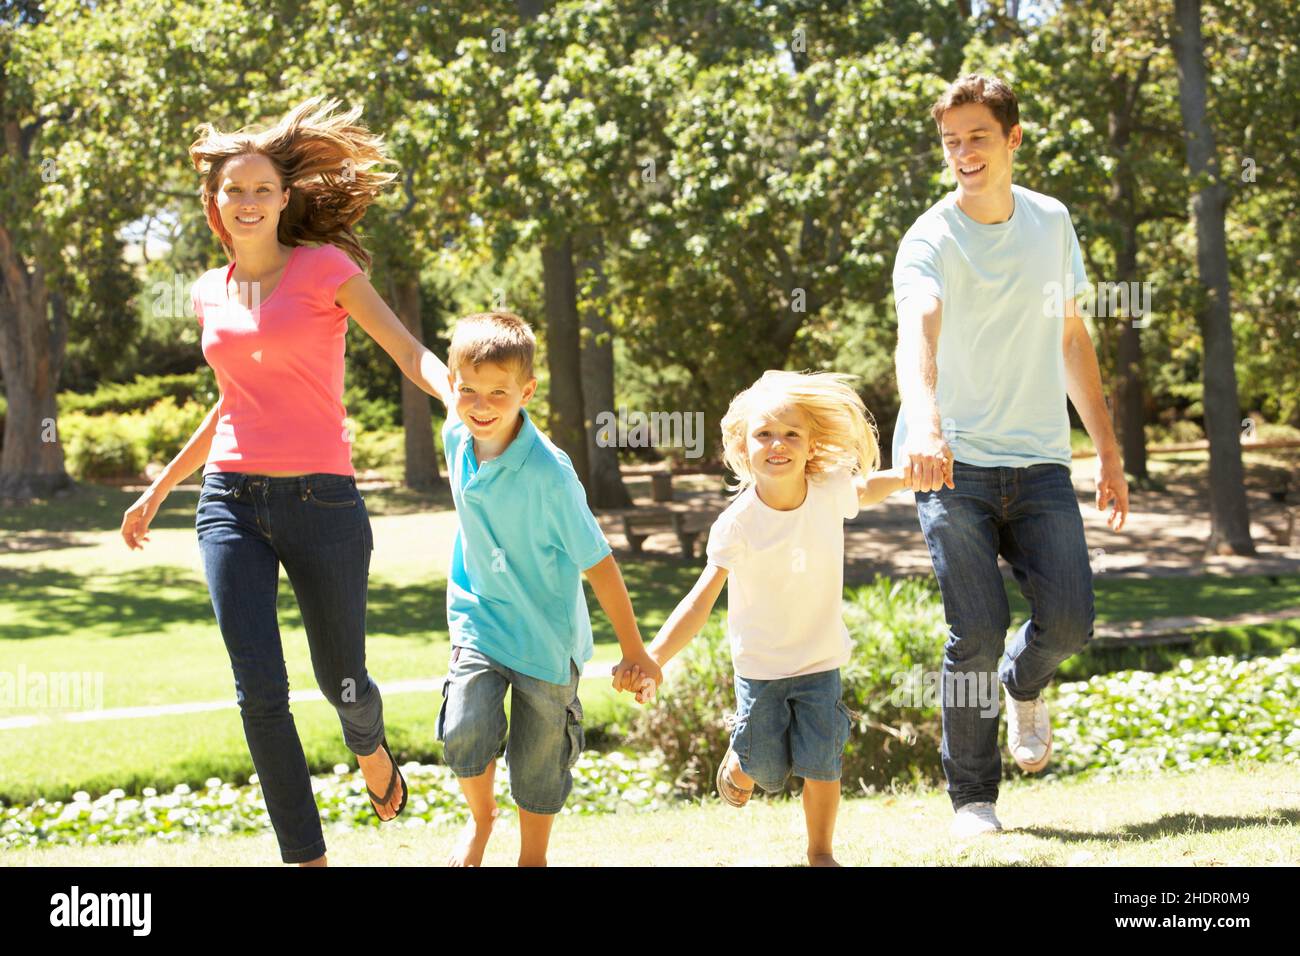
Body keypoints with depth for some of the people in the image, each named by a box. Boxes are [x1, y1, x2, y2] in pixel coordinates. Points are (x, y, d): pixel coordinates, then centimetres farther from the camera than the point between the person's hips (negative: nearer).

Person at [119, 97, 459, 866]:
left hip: (321, 501, -3)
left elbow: (411, 353, -11)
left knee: (342, 682, 10)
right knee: (260, 692, -10)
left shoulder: (324, 268, -2)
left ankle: (372, 751, 47)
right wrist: (159, 491, 31)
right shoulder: (212, 294, 12)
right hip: (233, 504, 3)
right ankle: (307, 857, -1)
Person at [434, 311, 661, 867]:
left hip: (546, 637, -3)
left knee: (539, 766, 9)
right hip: (479, 618, 3)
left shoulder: (549, 473, -27)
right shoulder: (456, 437, -11)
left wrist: (633, 652, -12)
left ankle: (533, 857, 35)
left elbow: (596, 560, -19)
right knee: (465, 731, -15)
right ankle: (480, 819, 16)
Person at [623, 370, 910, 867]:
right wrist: (652, 658, -32)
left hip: (820, 661, 2)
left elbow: (863, 489, 16)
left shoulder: (830, 492, -12)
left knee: (821, 764, -2)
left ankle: (821, 853, 22)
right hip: (760, 665, -2)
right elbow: (700, 602, -22)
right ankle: (738, 761, 44)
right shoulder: (737, 524, -22)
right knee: (766, 767, 5)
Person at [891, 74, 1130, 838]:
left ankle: (1025, 686, 27)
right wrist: (925, 425, -50)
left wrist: (1108, 449, 16)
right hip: (955, 461, -3)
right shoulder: (930, 241, -10)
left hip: (1040, 460, 4)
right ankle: (973, 800, 5)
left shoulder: (1052, 222, 7)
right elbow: (917, 333, -30)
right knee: (977, 633, -11)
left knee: (1069, 619, -9)